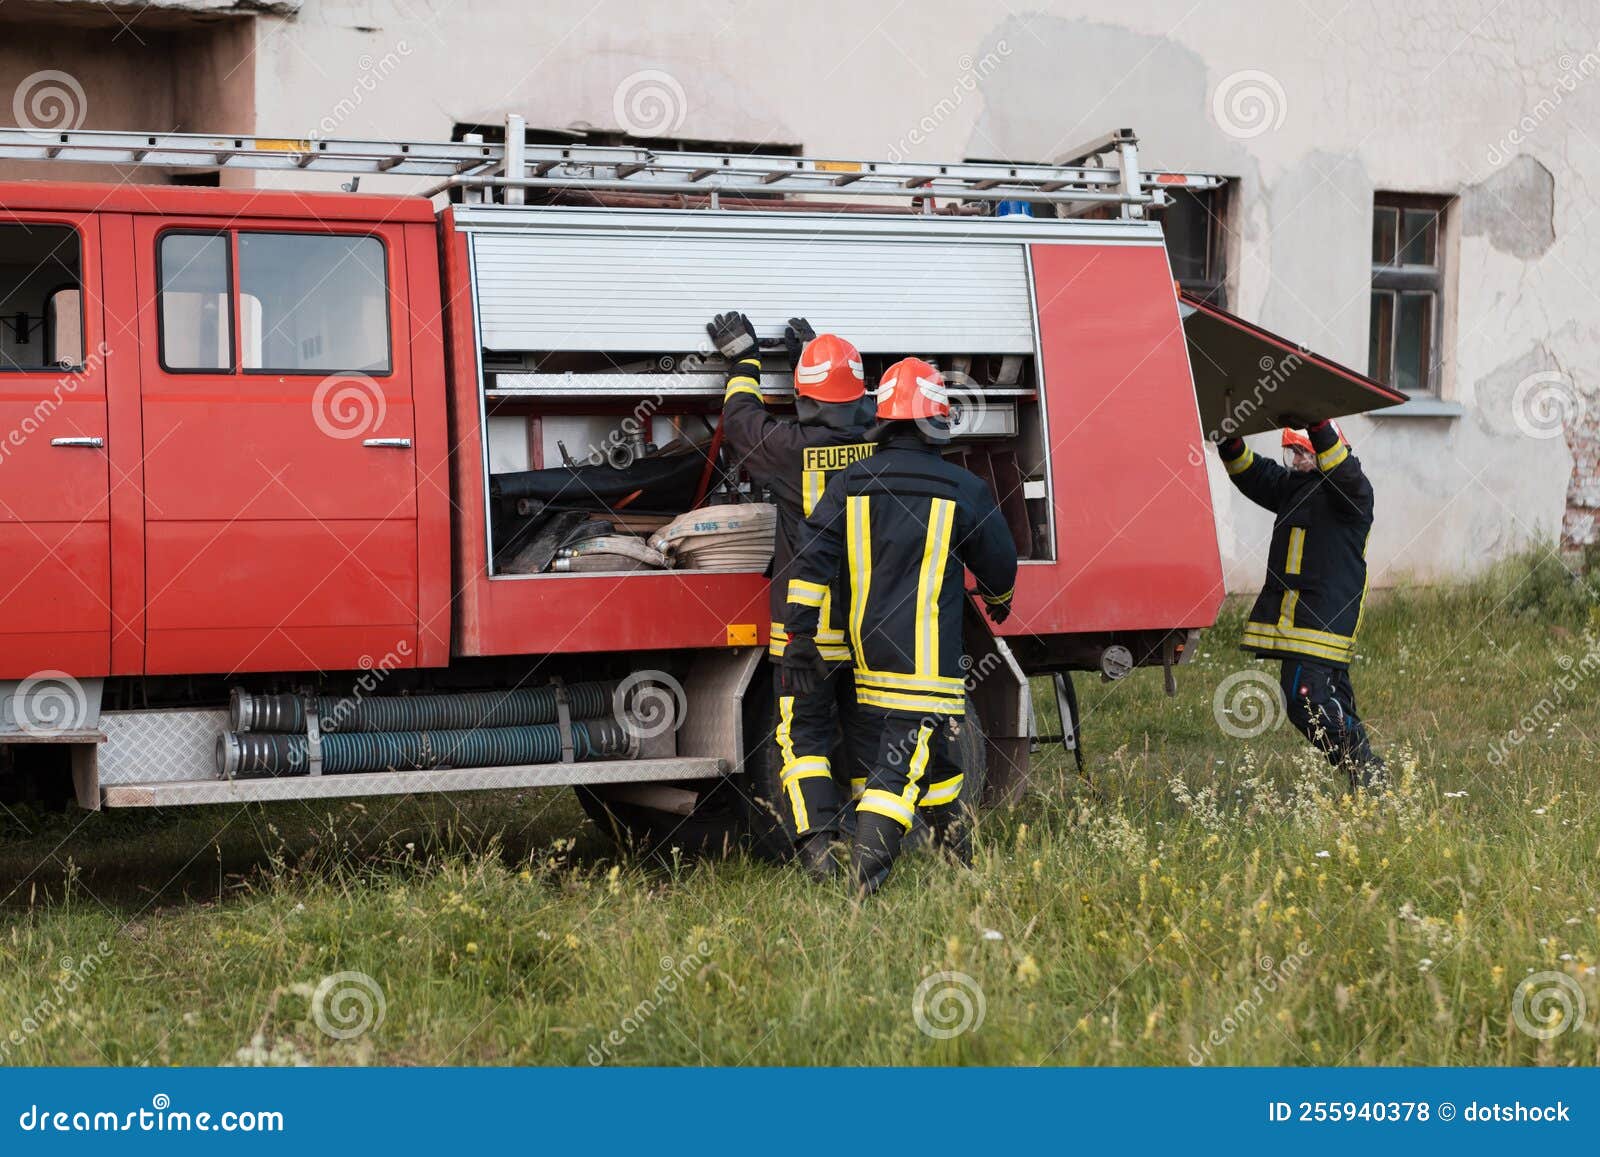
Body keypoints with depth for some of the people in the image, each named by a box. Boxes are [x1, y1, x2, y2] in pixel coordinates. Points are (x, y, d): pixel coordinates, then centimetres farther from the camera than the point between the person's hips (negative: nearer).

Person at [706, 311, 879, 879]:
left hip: (809, 624, -3)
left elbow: (741, 419, 6)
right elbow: (846, 412, 21)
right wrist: (812, 353, 30)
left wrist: (744, 358, 21)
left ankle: (817, 846, -6)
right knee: (869, 736, 13)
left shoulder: (792, 447, -14)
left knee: (804, 735, 4)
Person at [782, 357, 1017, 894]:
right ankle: (866, 864, -15)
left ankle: (954, 840, 36)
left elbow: (811, 558, -2)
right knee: (902, 757, -5)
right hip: (926, 662, -5)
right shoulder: (965, 491, -3)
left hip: (867, 650, 5)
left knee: (926, 747, 21)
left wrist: (800, 632, 0)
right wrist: (998, 601, 33)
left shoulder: (848, 484, 4)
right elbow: (999, 564, 11)